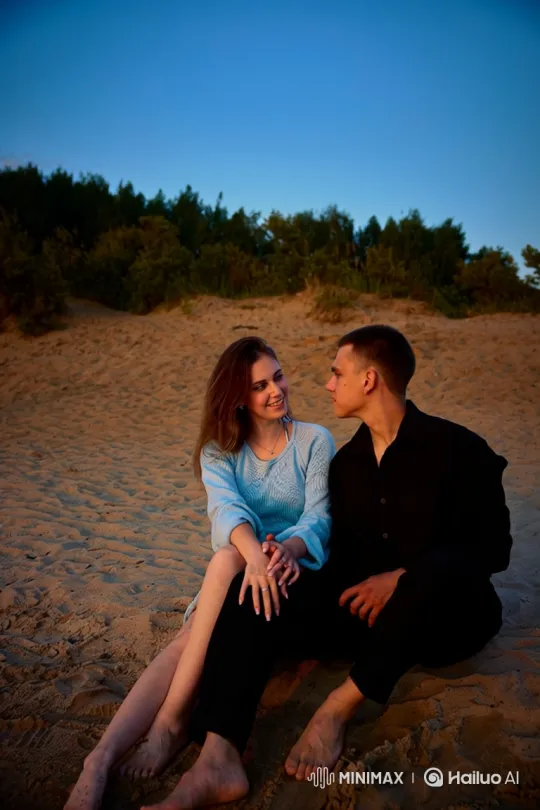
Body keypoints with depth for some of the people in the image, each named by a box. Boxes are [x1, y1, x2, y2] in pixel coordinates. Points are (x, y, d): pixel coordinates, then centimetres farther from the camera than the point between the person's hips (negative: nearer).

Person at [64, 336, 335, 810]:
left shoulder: (315, 441, 1)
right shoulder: (220, 451, 5)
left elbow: (319, 516, -11)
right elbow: (227, 508, -16)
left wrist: (286, 550, -36)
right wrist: (255, 553, -40)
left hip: (294, 575, -2)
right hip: (235, 576, 2)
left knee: (226, 559, -35)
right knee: (191, 642, -30)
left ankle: (172, 720, -30)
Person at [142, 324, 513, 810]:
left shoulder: (457, 448, -6)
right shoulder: (345, 462, 10)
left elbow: (493, 546, -11)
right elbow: (344, 551, 11)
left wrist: (403, 576, -24)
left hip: (444, 618, -4)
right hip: (368, 611, 4)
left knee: (441, 567, -39)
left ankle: (341, 706, -27)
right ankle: (218, 759, -35)